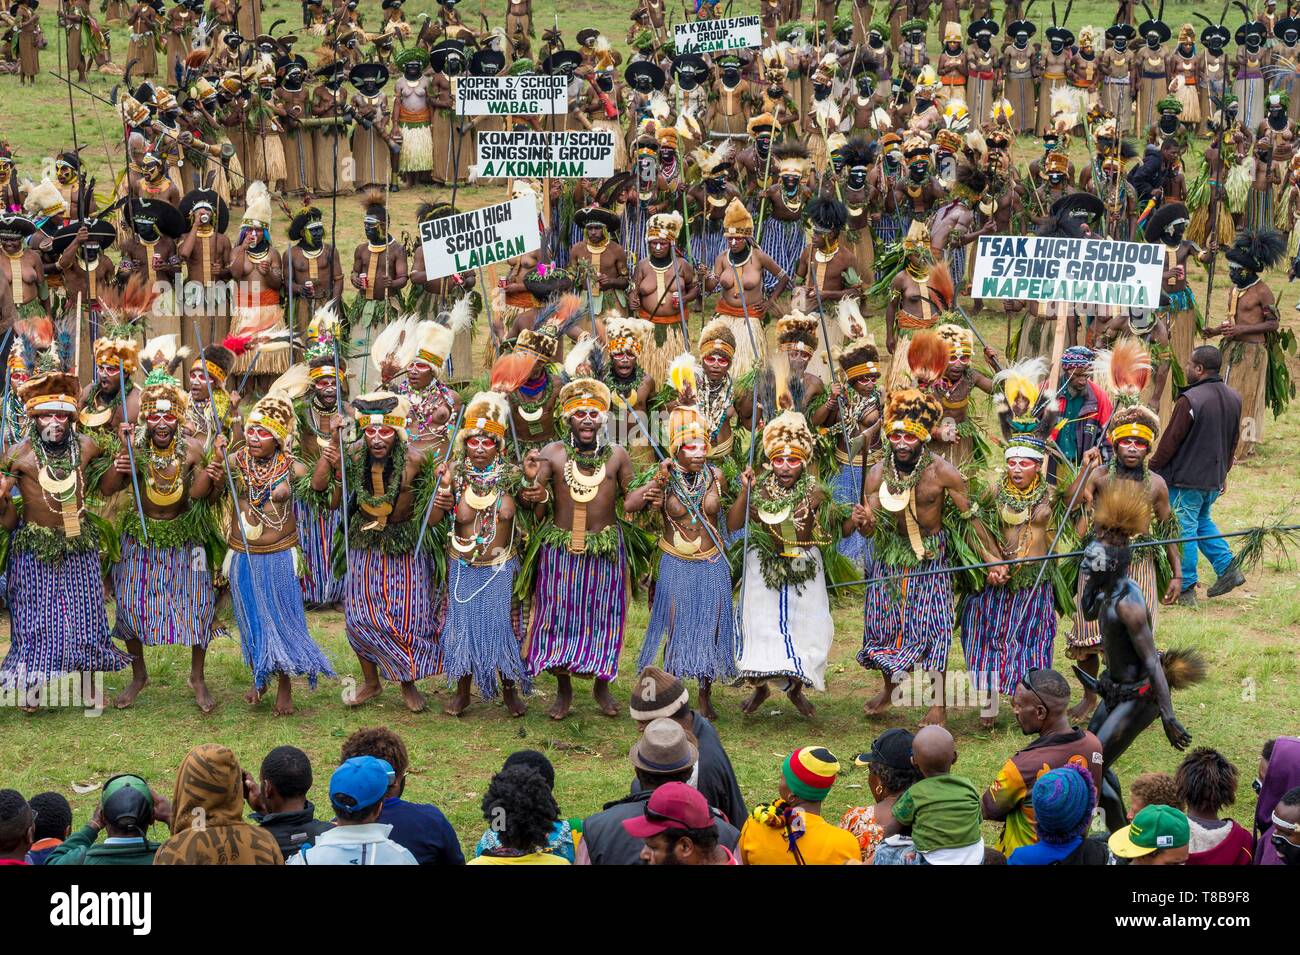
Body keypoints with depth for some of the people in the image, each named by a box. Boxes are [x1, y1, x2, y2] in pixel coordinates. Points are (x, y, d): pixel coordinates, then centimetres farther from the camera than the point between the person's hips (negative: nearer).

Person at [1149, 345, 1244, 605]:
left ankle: (1185, 590, 5)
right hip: (1214, 480, 8)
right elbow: (1234, 439, 15)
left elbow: (1171, 440, -16)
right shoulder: (1233, 399, 5)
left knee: (1184, 530, 1)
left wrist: (1153, 467, -3)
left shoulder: (1189, 400, -21)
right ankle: (1228, 569, 16)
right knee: (1203, 521, 26)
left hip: (1186, 479, -8)